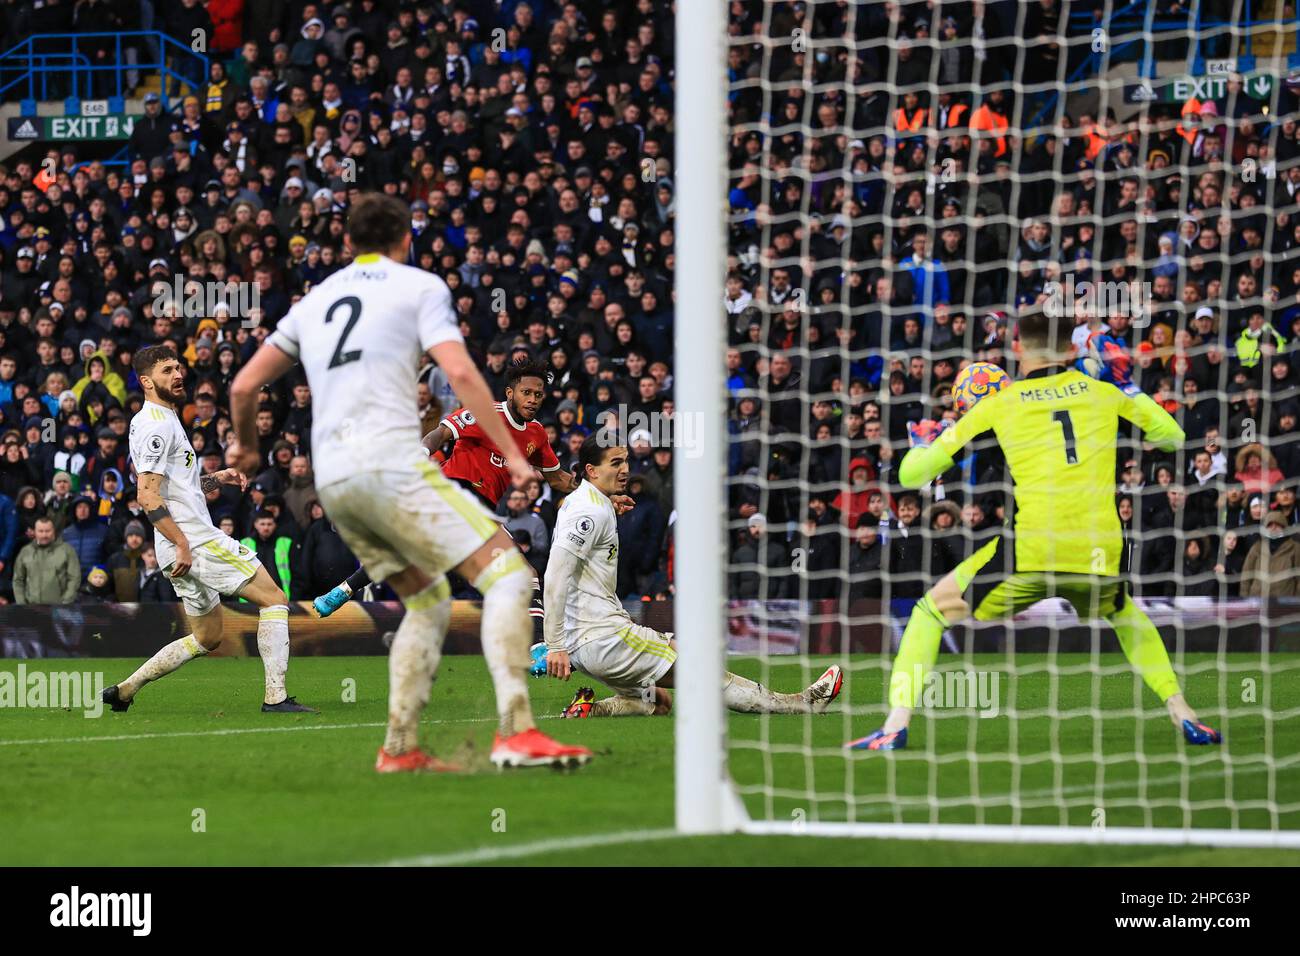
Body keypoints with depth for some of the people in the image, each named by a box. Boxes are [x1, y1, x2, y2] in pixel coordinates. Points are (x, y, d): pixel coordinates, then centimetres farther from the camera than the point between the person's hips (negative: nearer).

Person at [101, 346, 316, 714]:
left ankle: (124, 690, 16)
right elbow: (148, 496, -20)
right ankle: (276, 697, -12)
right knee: (274, 599, -7)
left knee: (207, 637, 18)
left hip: (188, 544, 10)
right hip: (195, 541, -10)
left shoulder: (164, 421, 21)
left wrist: (215, 479, 18)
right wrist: (181, 543, -22)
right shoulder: (158, 425, -12)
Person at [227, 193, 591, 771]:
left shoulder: (314, 302, 22)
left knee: (428, 601, 19)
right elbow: (460, 373, -9)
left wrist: (245, 444, 43)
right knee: (507, 574, -7)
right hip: (390, 458, -7)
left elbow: (244, 386, 23)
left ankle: (400, 748, 9)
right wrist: (512, 455, -8)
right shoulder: (420, 287, 6)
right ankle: (515, 733, -24)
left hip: (331, 479, 7)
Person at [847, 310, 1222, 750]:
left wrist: (928, 437, 33)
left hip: (1032, 550, -3)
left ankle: (896, 726, 1)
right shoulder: (1103, 392, 13)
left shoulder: (999, 404, 8)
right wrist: (1131, 390, 39)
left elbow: (912, 473, 12)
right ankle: (1182, 714, 23)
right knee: (1125, 613, 37)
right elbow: (1171, 436, 28)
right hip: (1100, 558, 3)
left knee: (931, 611, 17)